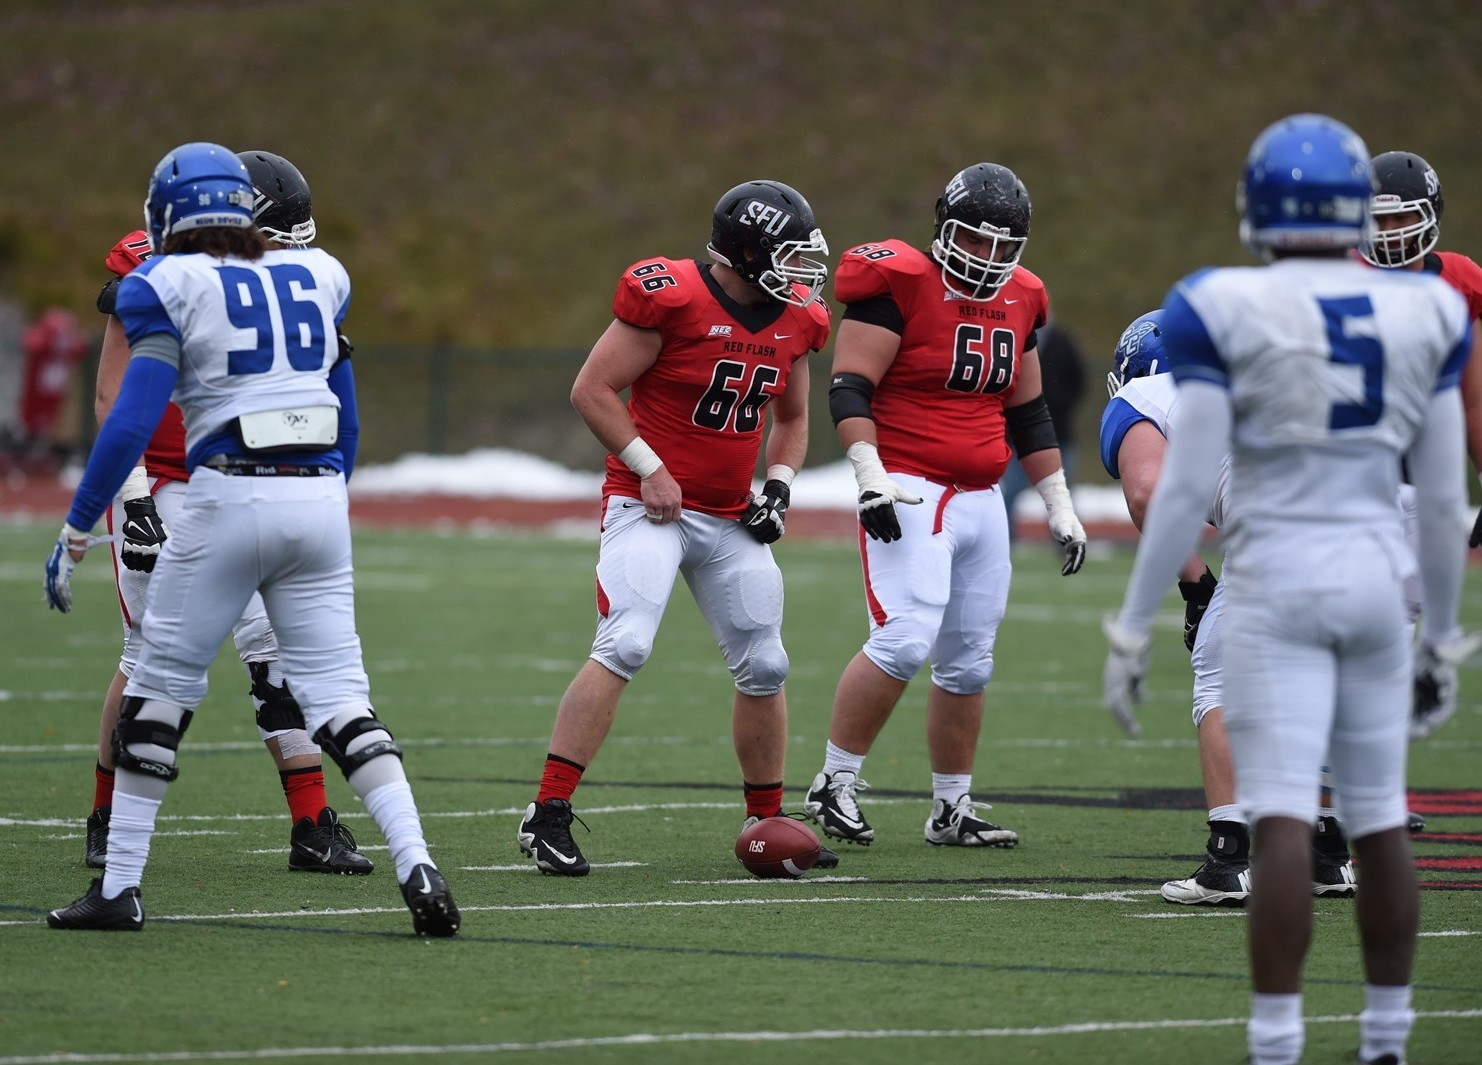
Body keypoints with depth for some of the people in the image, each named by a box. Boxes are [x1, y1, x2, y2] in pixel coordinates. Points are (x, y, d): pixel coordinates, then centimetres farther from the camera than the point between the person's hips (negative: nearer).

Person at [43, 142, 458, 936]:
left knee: (162, 683, 8)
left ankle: (120, 886, 10)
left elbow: (133, 422, -9)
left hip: (229, 498, -4)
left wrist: (75, 532, -5)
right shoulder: (315, 280, 15)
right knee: (336, 693, 5)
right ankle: (416, 866, -12)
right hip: (320, 498, 4)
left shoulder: (167, 287, -1)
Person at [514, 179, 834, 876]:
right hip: (651, 506, -7)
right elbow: (592, 390, -13)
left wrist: (780, 482, 5)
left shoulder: (794, 320, 6)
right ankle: (547, 818, -20)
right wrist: (651, 470, -15)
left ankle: (767, 821, 25)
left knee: (763, 666, 8)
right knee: (624, 647, -21)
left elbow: (791, 419, 23)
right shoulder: (672, 298, -16)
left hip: (730, 519, 7)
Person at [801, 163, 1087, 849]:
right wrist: (869, 474, -24)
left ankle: (952, 809, 17)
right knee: (904, 643, -20)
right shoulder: (900, 286, -9)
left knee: (968, 662, 8)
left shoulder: (1018, 300, 14)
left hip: (981, 502, 7)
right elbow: (849, 389, -12)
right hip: (909, 493, -7)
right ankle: (834, 784, -10)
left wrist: (1060, 507, 22)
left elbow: (1027, 414, 23)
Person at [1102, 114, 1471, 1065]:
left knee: (1282, 821, -9)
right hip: (1380, 576, 4)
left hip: (1277, 579, -4)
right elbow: (1445, 498, 7)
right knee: (1380, 818, 13)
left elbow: (1186, 486, -10)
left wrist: (1134, 627, -3)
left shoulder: (1224, 314, -9)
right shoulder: (1425, 316, 3)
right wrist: (1442, 633, 18)